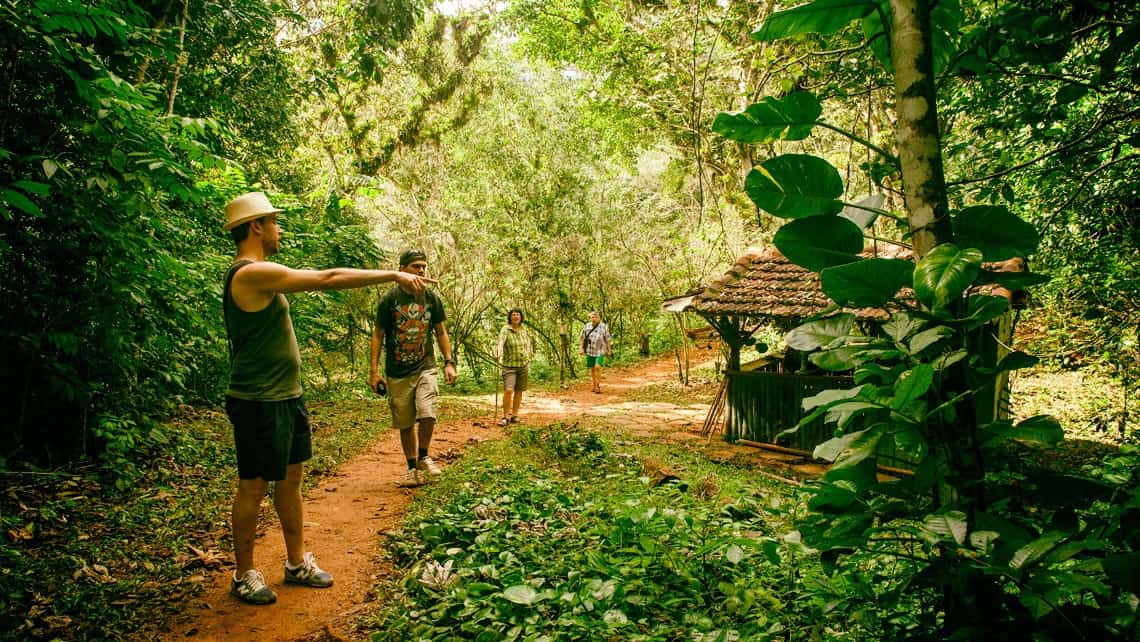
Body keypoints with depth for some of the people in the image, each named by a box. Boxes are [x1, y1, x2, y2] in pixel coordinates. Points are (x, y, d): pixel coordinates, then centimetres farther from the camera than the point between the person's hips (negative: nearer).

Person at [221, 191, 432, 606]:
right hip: (260, 403, -10)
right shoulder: (252, 273, -20)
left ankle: (297, 562, 29)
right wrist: (394, 275, -17)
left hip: (286, 398, 10)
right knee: (253, 487, 3)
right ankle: (244, 576, 19)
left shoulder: (258, 275, 13)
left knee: (290, 479, 16)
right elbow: (328, 279, -22)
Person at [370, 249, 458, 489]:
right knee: (405, 423, 6)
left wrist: (449, 362, 2)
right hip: (397, 373, -1)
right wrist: (374, 370, -4)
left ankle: (423, 458, 10)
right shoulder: (389, 299, -5)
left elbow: (440, 332, 11)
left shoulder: (432, 298, 3)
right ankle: (412, 467, 24)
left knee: (427, 415, -15)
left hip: (425, 368, 1)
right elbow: (378, 335, 0)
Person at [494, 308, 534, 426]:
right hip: (510, 365, -5)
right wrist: (498, 353, -47)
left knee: (519, 391, 7)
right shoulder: (505, 330, -11)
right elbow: (500, 341, -29)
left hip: (523, 365, 5)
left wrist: (529, 352, 18)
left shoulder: (523, 329, 5)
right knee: (508, 390, -16)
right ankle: (506, 416, -5)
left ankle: (514, 415, 19)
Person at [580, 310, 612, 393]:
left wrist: (609, 350, 1)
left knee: (597, 367, -17)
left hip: (600, 351, -3)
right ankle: (594, 385, 25)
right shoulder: (586, 326, -2)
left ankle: (598, 386, -6)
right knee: (592, 368, 10)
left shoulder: (604, 327, -9)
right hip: (590, 351, 3)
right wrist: (582, 349, 1)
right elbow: (582, 338, 6)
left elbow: (607, 339, -2)